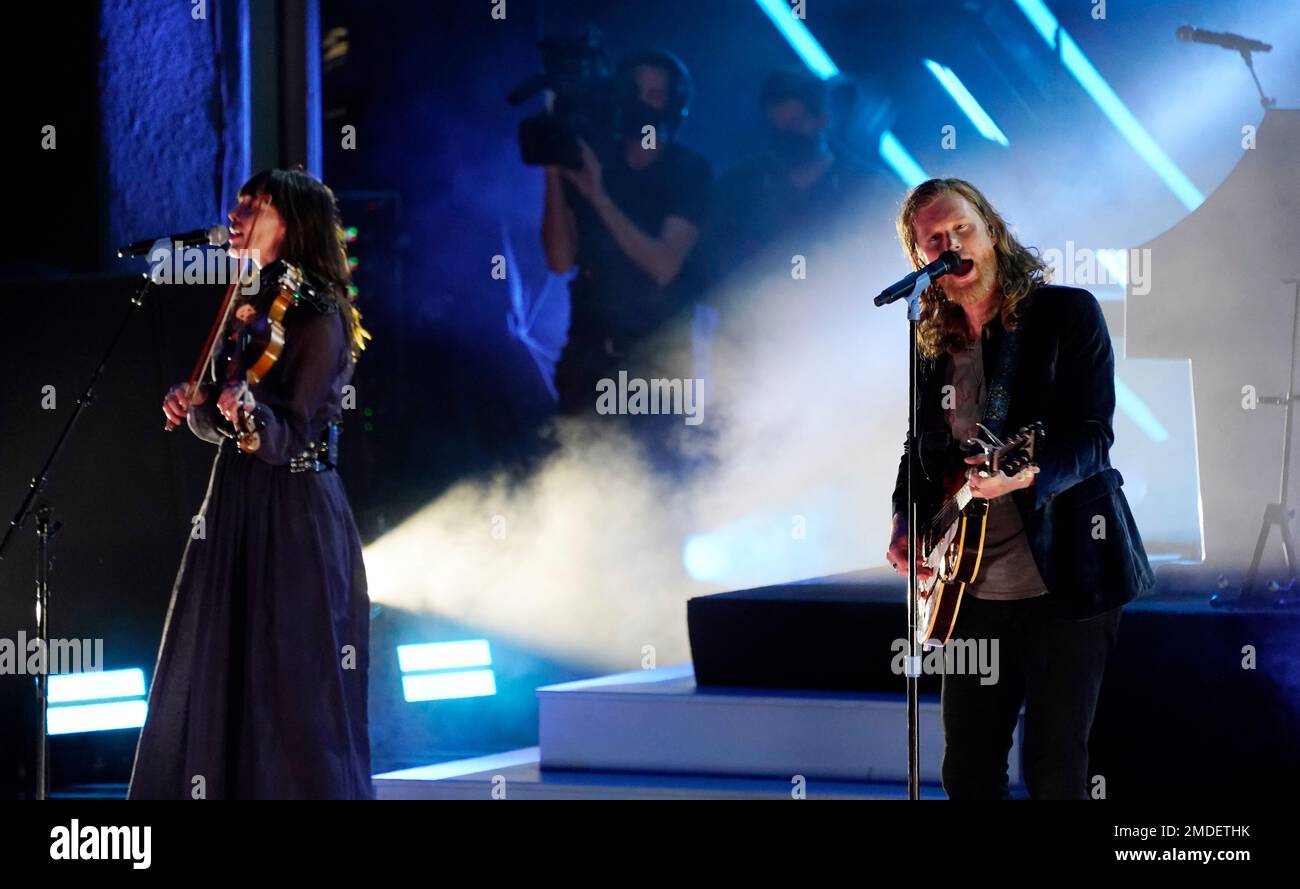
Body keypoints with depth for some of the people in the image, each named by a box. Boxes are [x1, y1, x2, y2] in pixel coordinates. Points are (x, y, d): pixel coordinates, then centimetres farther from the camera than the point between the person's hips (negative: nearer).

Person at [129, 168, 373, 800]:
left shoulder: (317, 320, -12)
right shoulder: (241, 309, 11)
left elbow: (288, 437, -19)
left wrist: (251, 415, -38)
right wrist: (194, 406, -5)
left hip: (295, 520, -8)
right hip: (233, 509, 8)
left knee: (293, 693, -5)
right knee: (209, 686, 10)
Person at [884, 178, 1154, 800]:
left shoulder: (1067, 313, -6)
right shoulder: (932, 345, 10)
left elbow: (1092, 436, -14)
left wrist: (1028, 474, -32)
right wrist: (905, 521, 4)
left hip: (1064, 577, -5)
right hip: (971, 586, 5)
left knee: (1055, 771, -5)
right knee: (968, 769, 9)